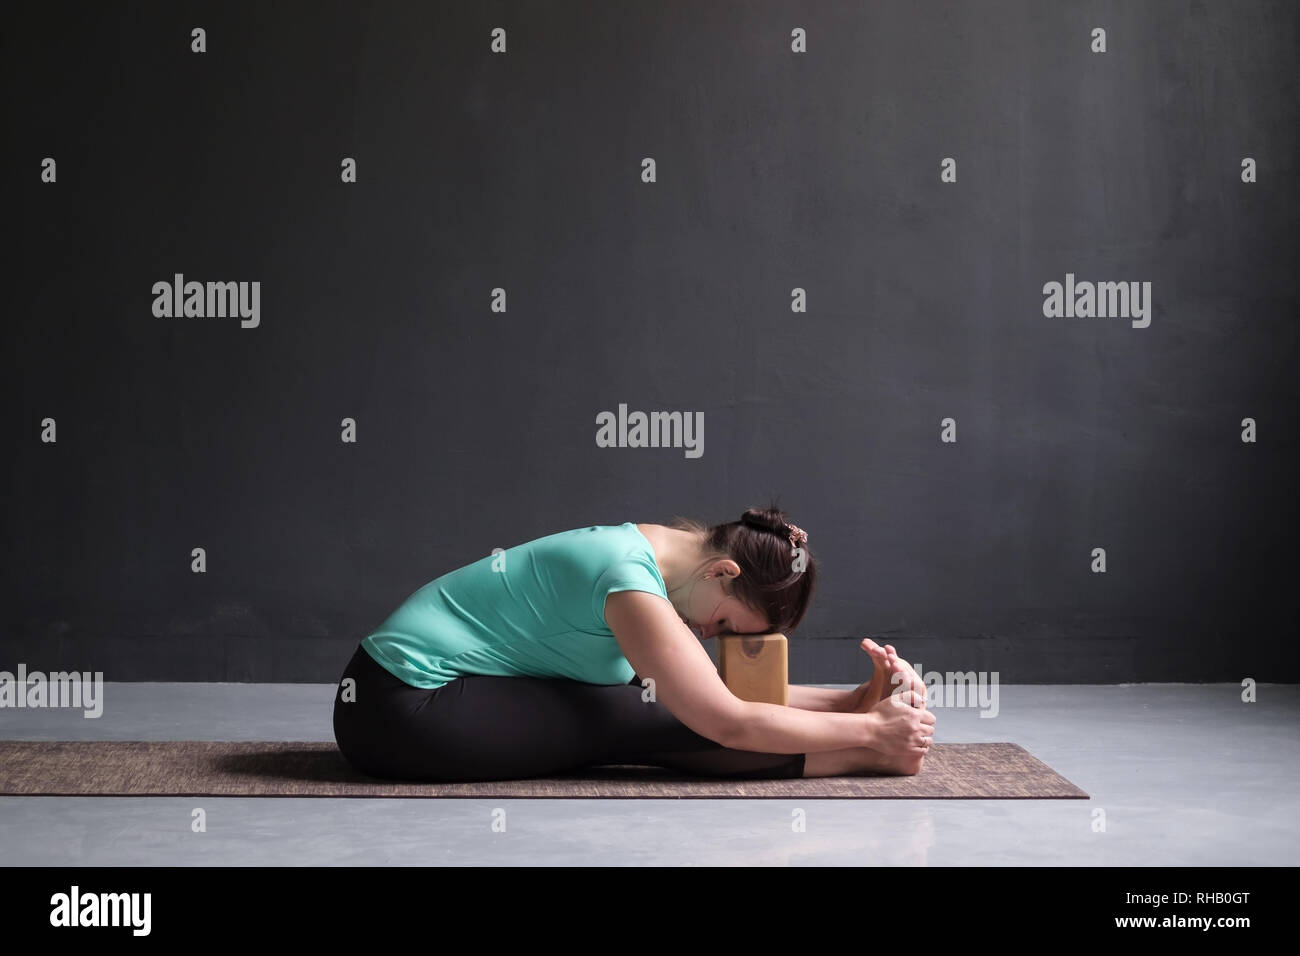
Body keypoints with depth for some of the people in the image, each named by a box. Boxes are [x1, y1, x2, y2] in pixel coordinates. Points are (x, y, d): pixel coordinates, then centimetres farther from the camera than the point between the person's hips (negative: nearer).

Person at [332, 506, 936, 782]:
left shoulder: (655, 552, 4)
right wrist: (869, 728, -20)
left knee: (674, 699, 0)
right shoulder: (630, 580, -24)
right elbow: (727, 723, -26)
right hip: (401, 711, -9)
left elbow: (729, 689, 4)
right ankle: (859, 758, -13)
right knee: (643, 720, -17)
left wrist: (858, 699, -4)